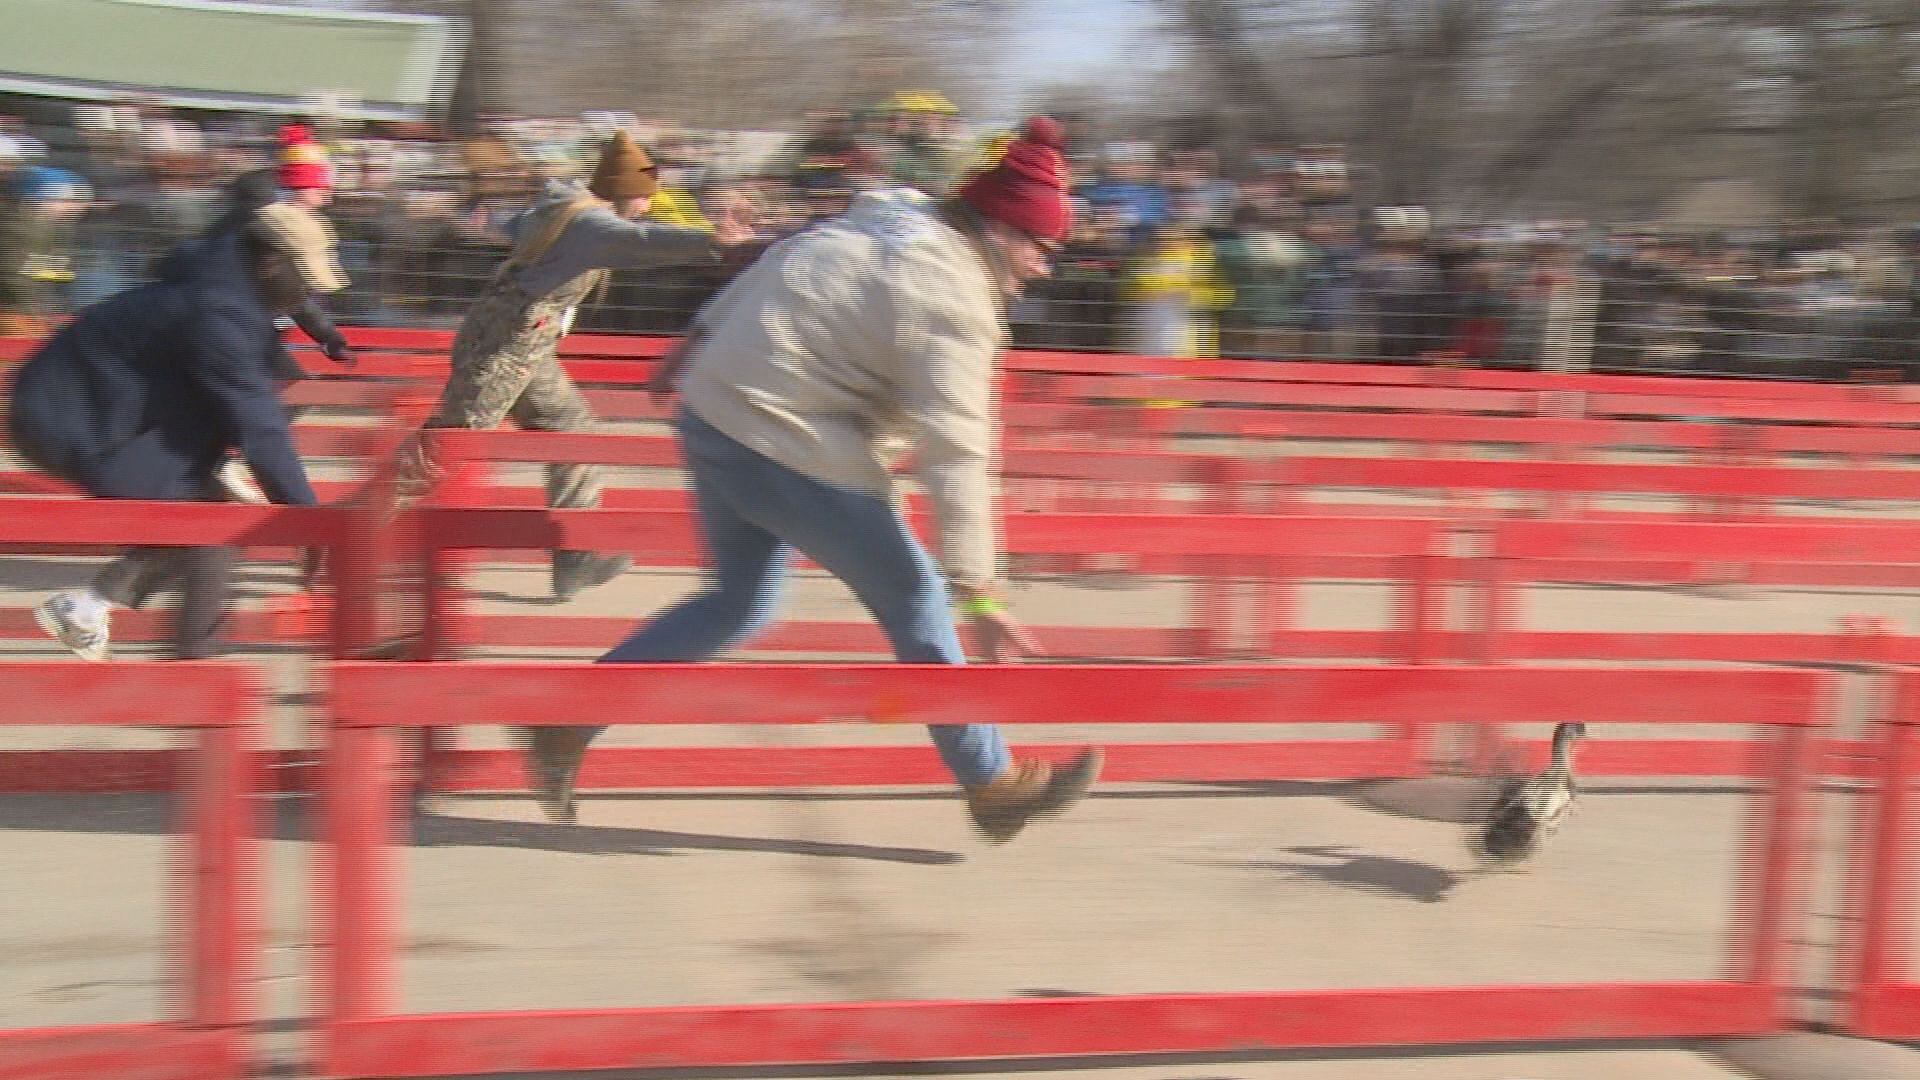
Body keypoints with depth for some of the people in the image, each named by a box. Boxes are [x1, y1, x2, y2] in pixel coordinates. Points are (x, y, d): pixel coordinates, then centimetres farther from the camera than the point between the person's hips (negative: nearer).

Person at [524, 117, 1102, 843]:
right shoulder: (956, 299, -15)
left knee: (740, 603, 21)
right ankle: (992, 783, 13)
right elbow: (954, 454, -21)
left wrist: (701, 342, 35)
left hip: (713, 413, 9)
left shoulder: (894, 218, 12)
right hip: (788, 446, -9)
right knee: (911, 597, 2)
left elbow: (774, 267, 23)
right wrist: (981, 596, -20)